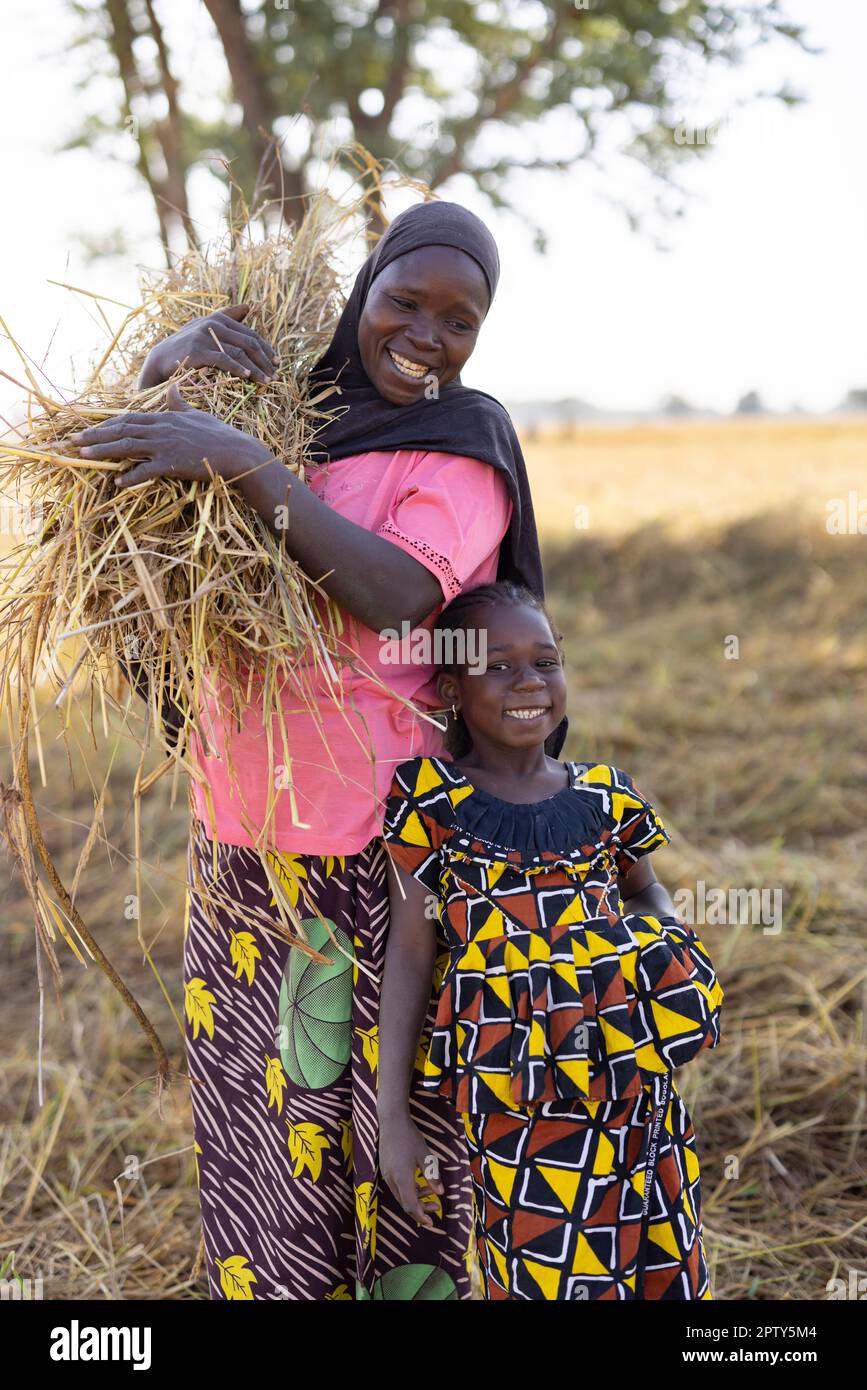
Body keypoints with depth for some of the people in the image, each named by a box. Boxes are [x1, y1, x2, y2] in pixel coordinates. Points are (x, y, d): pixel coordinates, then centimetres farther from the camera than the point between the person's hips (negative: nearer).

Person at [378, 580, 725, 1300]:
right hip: (513, 1099, -4)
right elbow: (410, 955, -1)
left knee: (664, 1269, 11)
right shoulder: (430, 800, -3)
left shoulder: (605, 795, 6)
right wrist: (392, 1115, -1)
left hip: (637, 1096, 4)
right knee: (541, 1272, -3)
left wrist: (672, 943, 2)